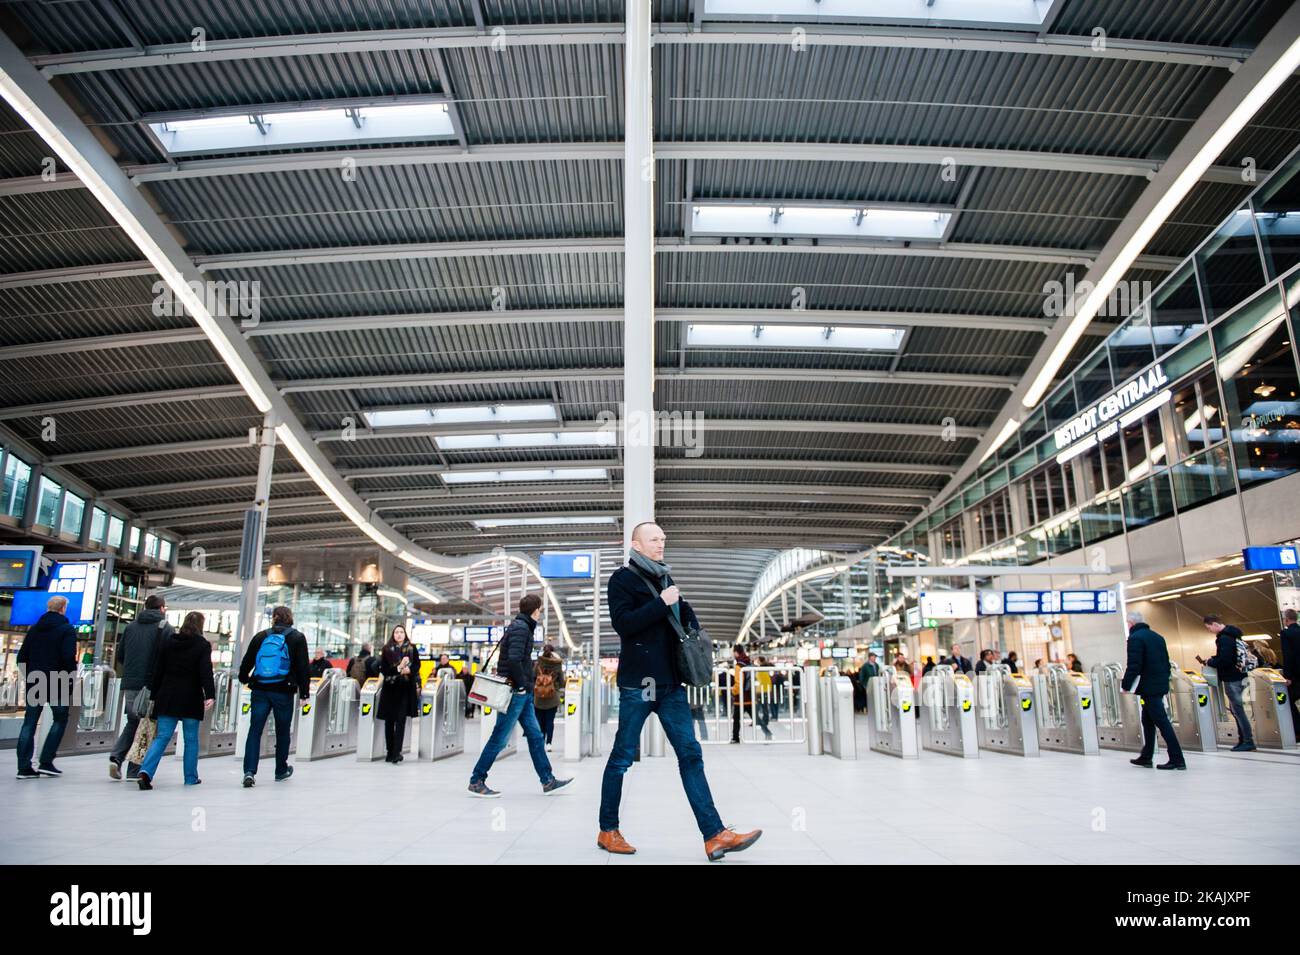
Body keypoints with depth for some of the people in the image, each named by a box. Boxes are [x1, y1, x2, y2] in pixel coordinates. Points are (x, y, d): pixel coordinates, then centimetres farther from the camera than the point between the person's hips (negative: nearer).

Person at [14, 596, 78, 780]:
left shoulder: (33, 629, 12)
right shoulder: (67, 629, -7)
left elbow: (22, 656, 11)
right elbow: (69, 657, -17)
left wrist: (29, 675, 18)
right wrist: (71, 676, -5)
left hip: (34, 682, 5)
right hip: (57, 683, -5)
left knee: (29, 723, 7)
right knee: (60, 721, 8)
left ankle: (24, 767, 4)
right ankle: (46, 762, 2)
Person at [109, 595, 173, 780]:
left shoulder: (131, 627, 13)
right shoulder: (164, 627, -3)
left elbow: (120, 656, 14)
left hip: (129, 684, 5)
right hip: (151, 685, -5)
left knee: (132, 722, 20)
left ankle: (116, 757, 1)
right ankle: (134, 770, 3)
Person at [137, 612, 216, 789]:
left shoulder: (168, 641, 6)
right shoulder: (203, 645, -6)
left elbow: (158, 669, 8)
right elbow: (206, 672, -16)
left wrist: (154, 694, 12)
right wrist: (210, 695, -22)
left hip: (167, 697, 3)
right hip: (191, 699, -3)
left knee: (162, 737, 4)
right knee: (191, 739, 7)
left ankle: (145, 772, -16)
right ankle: (191, 778, 13)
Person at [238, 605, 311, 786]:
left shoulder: (261, 636, 7)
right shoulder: (297, 638, 0)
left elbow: (246, 661, 13)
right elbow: (303, 668, -5)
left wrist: (244, 679, 33)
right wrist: (304, 693, 0)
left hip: (260, 691, 2)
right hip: (284, 692, -1)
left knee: (254, 730, 4)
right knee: (283, 731, 12)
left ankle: (249, 771, -8)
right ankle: (281, 771, 23)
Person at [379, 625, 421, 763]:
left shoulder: (412, 648, 6)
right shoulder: (386, 649, 5)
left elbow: (417, 665, 6)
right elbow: (383, 669, -1)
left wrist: (409, 670, -14)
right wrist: (398, 669, -15)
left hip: (406, 688, -1)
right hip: (390, 687, 1)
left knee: (401, 720, -7)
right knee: (389, 720, 6)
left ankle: (397, 752, -10)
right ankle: (390, 751, 17)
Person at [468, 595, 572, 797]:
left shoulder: (520, 626, 16)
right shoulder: (521, 628, -14)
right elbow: (513, 659, -25)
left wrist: (525, 685, 12)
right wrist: (522, 684, -16)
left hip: (523, 694, 10)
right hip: (516, 692, -10)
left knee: (535, 736, 11)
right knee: (499, 739, -3)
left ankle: (548, 781, 15)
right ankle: (476, 781, 5)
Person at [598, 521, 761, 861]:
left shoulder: (665, 578, 18)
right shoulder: (622, 578, -3)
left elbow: (685, 616, 29)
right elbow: (623, 622, -16)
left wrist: (690, 627, 9)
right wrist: (661, 603, -17)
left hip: (670, 683, 7)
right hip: (638, 683, -6)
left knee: (690, 755, 0)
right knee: (622, 757, 4)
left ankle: (715, 835, -2)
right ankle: (608, 831, 18)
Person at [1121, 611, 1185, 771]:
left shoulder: (1135, 638, -14)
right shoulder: (1157, 637, 14)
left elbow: (1134, 666, -20)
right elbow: (1166, 662, 17)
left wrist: (1126, 685, -12)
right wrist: (1165, 683, 23)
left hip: (1149, 687, -9)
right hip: (1161, 685, 9)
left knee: (1162, 722, -6)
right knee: (1148, 721, 16)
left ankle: (1177, 759, -6)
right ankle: (1146, 757, 21)